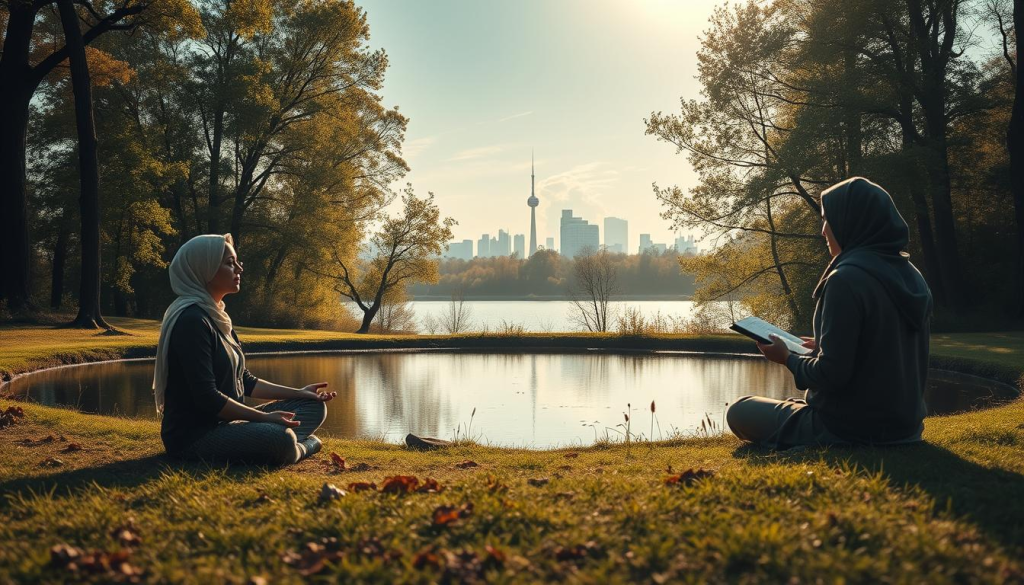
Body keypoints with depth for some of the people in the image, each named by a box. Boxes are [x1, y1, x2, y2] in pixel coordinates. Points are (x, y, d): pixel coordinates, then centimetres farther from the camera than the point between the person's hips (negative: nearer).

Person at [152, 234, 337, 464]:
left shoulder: (216, 317, 14)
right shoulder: (192, 320, -17)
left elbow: (245, 382, 19)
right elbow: (206, 398, -24)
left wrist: (298, 393, 14)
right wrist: (264, 417, -20)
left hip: (223, 424, 10)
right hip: (194, 434, -10)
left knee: (314, 405, 10)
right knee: (279, 438, -34)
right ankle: (298, 445, -3)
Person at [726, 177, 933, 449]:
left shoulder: (846, 278, -21)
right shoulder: (912, 278, 5)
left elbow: (832, 373, -23)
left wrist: (787, 358, -4)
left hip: (851, 429, -8)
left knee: (739, 411, 11)